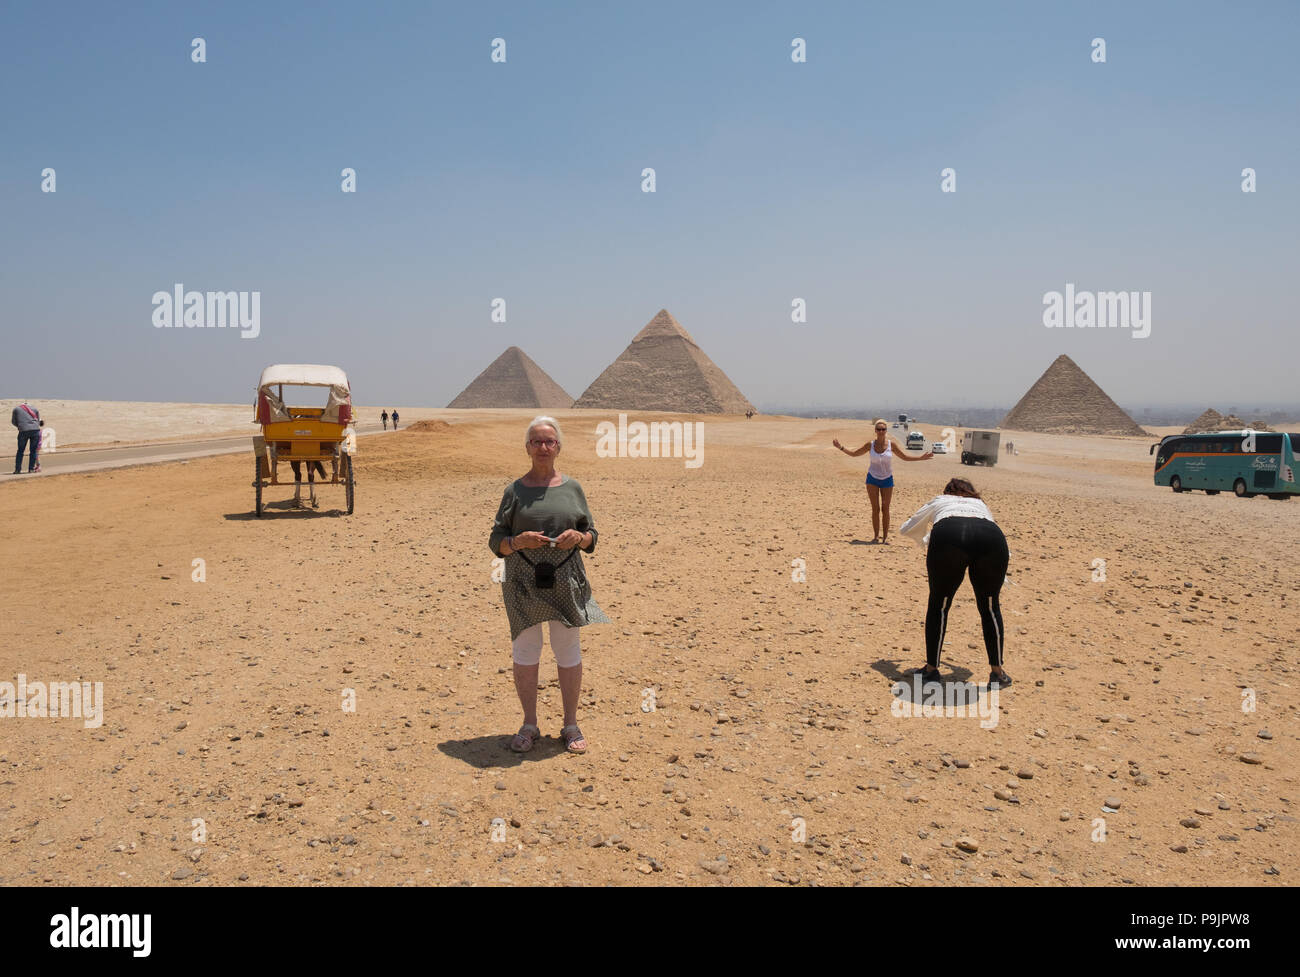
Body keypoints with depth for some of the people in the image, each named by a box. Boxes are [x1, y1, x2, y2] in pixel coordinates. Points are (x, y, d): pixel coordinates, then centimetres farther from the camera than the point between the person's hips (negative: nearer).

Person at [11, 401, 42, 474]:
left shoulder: (16, 409, 17)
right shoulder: (34, 409, 20)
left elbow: (13, 422, 22)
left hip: (23, 431, -1)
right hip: (35, 430, 1)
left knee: (20, 451, 10)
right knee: (33, 451, 9)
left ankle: (17, 469, 8)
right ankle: (31, 469, 7)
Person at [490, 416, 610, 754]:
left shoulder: (572, 488, 7)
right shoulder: (514, 491, 3)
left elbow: (592, 535, 11)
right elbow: (495, 541, 4)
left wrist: (579, 537, -11)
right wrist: (518, 542, -16)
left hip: (566, 583, 1)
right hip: (523, 584, -1)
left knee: (568, 651, 7)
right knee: (525, 652, 5)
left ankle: (571, 725, 21)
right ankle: (529, 725, 21)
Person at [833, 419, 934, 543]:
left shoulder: (892, 443, -6)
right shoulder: (870, 444, -5)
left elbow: (905, 456, 2)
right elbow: (854, 454, 7)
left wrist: (921, 457, -6)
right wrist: (841, 447, -2)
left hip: (887, 479, 0)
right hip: (872, 479, 0)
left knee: (885, 509, 1)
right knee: (875, 509, -1)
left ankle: (885, 536, 8)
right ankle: (876, 536, 6)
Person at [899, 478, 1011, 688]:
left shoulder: (939, 501, 40)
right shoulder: (980, 504, 43)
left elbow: (906, 529, 52)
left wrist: (924, 540, 71)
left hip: (947, 537, -1)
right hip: (991, 539, 2)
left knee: (939, 605, 18)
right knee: (990, 607, 21)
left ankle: (931, 669, 27)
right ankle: (997, 673, 28)